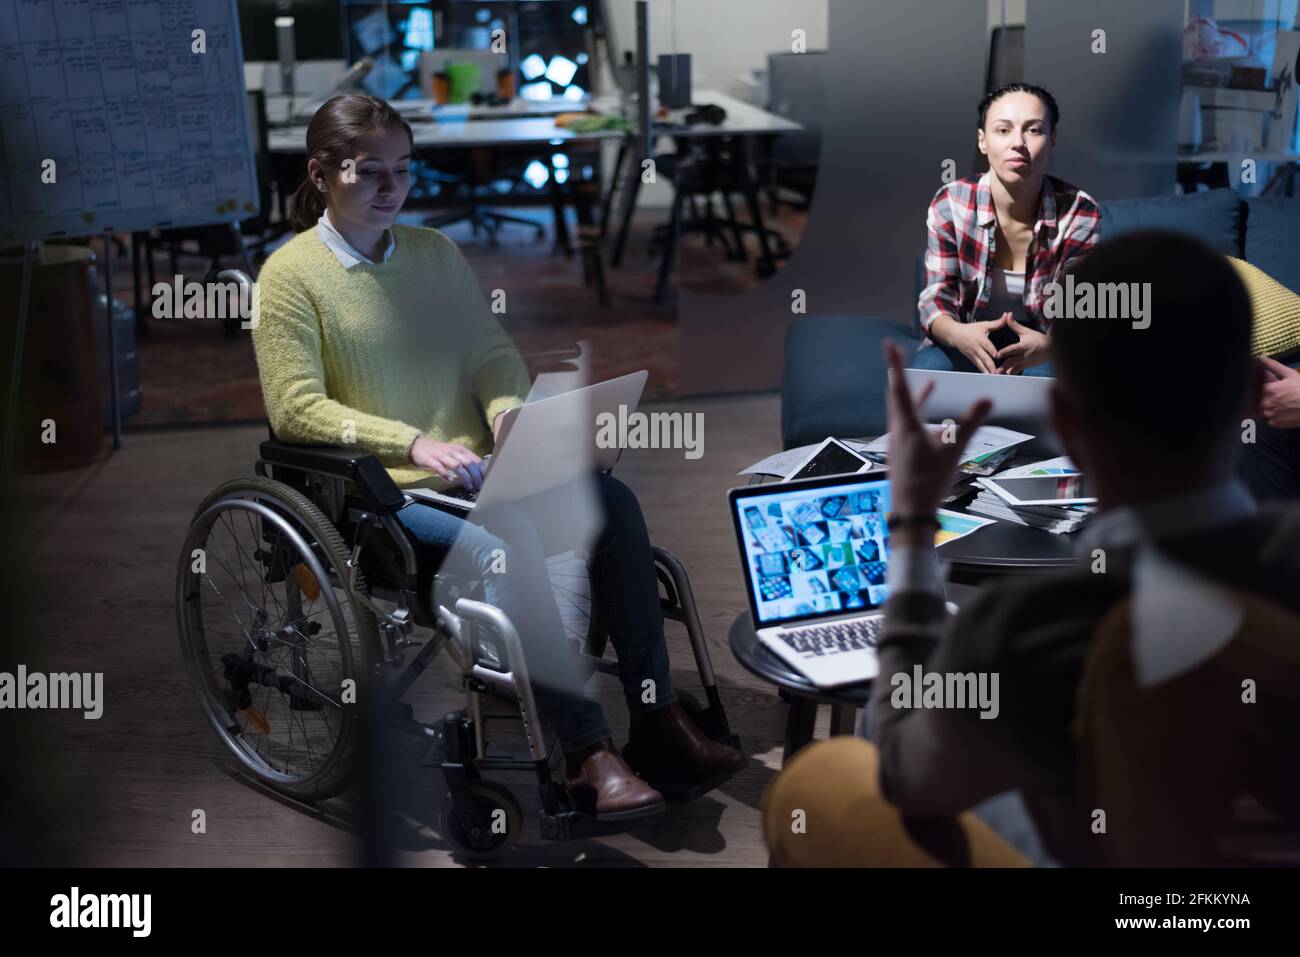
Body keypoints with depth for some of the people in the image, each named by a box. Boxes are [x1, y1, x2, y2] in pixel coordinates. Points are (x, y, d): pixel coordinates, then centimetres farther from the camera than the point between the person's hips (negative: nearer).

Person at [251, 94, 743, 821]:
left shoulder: (437, 253, 17)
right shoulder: (291, 276, -1)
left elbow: (492, 352, 16)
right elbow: (296, 409, -10)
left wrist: (510, 412, -8)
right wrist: (414, 444, -21)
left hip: (473, 466, 6)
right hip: (387, 489, -5)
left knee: (611, 501, -20)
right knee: (508, 544, -34)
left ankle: (657, 717, -16)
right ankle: (587, 752, -30)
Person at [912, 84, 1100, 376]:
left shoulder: (1078, 212, -15)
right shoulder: (950, 204, -14)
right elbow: (936, 297, -12)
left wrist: (1050, 346, -43)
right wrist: (957, 333, -38)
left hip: (1041, 352, 0)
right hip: (966, 343, 0)